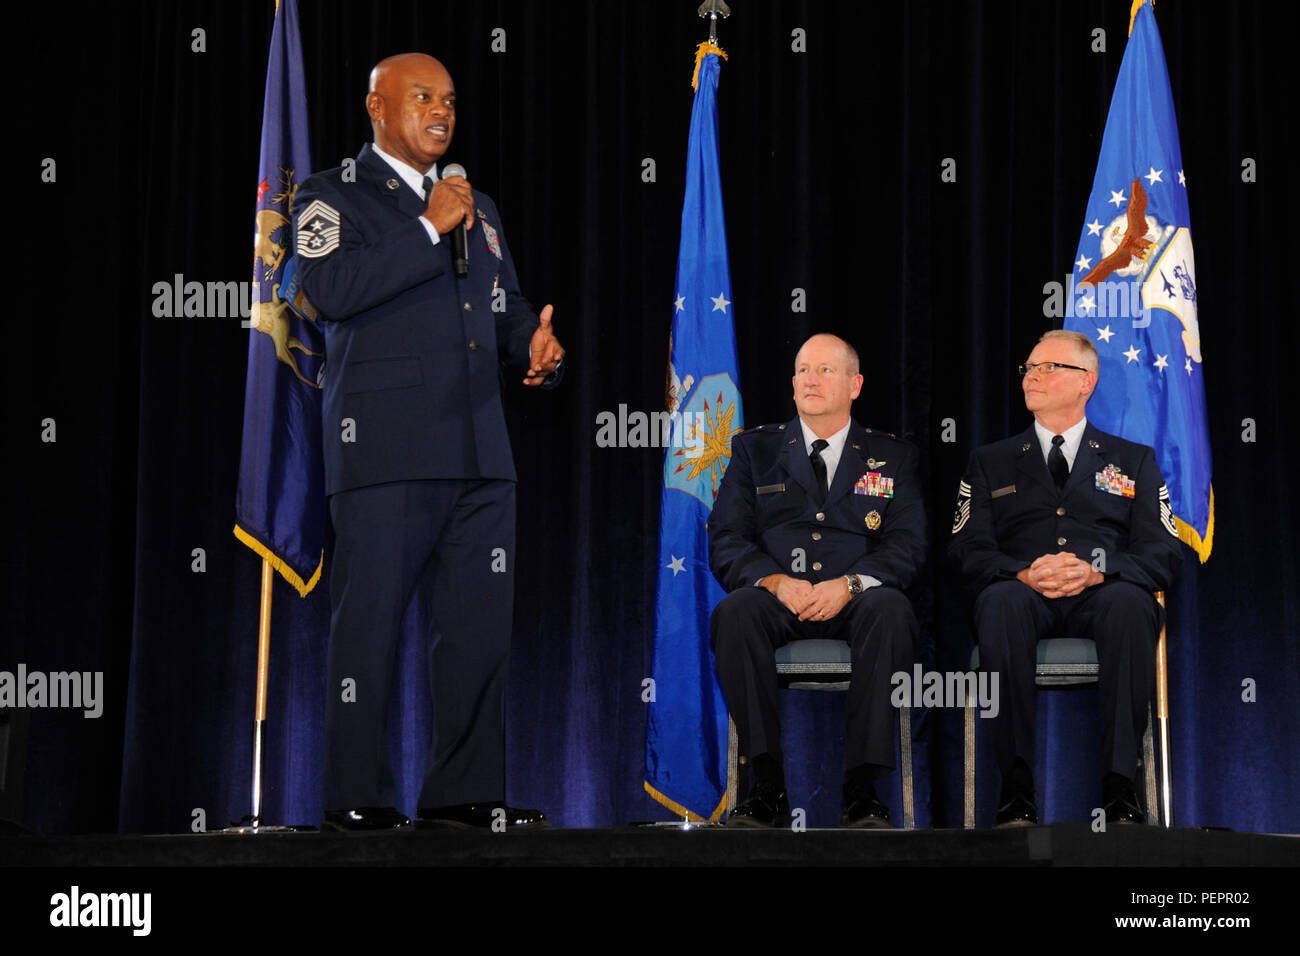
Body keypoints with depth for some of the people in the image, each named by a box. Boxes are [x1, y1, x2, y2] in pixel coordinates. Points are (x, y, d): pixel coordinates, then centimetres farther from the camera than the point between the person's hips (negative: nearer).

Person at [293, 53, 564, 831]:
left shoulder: (477, 206, 24)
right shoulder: (332, 198, 4)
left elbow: (507, 308, 27)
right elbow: (332, 290, -14)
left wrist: (536, 347, 4)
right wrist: (430, 230, -12)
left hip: (478, 450, 6)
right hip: (384, 450, -6)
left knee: (482, 622, 4)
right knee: (370, 622, -5)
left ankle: (464, 792, 11)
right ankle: (358, 797, 1)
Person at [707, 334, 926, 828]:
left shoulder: (893, 458, 16)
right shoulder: (755, 449, 17)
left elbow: (907, 546, 4)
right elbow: (725, 542, 7)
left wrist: (849, 584, -16)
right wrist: (776, 581, -14)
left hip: (854, 602, 0)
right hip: (778, 601, 1)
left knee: (892, 610, -36)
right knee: (735, 611, -34)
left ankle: (861, 787, -35)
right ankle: (768, 784, -33)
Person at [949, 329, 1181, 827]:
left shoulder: (1133, 461, 22)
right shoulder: (989, 462, 24)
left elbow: (1163, 554, 8)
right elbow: (968, 552, 9)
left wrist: (1097, 571, -13)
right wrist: (1025, 574, -13)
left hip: (1100, 597, 0)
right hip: (1025, 596, 0)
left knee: (1128, 602, -38)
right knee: (1001, 600, -38)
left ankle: (1119, 785, -38)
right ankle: (1016, 784, -37)